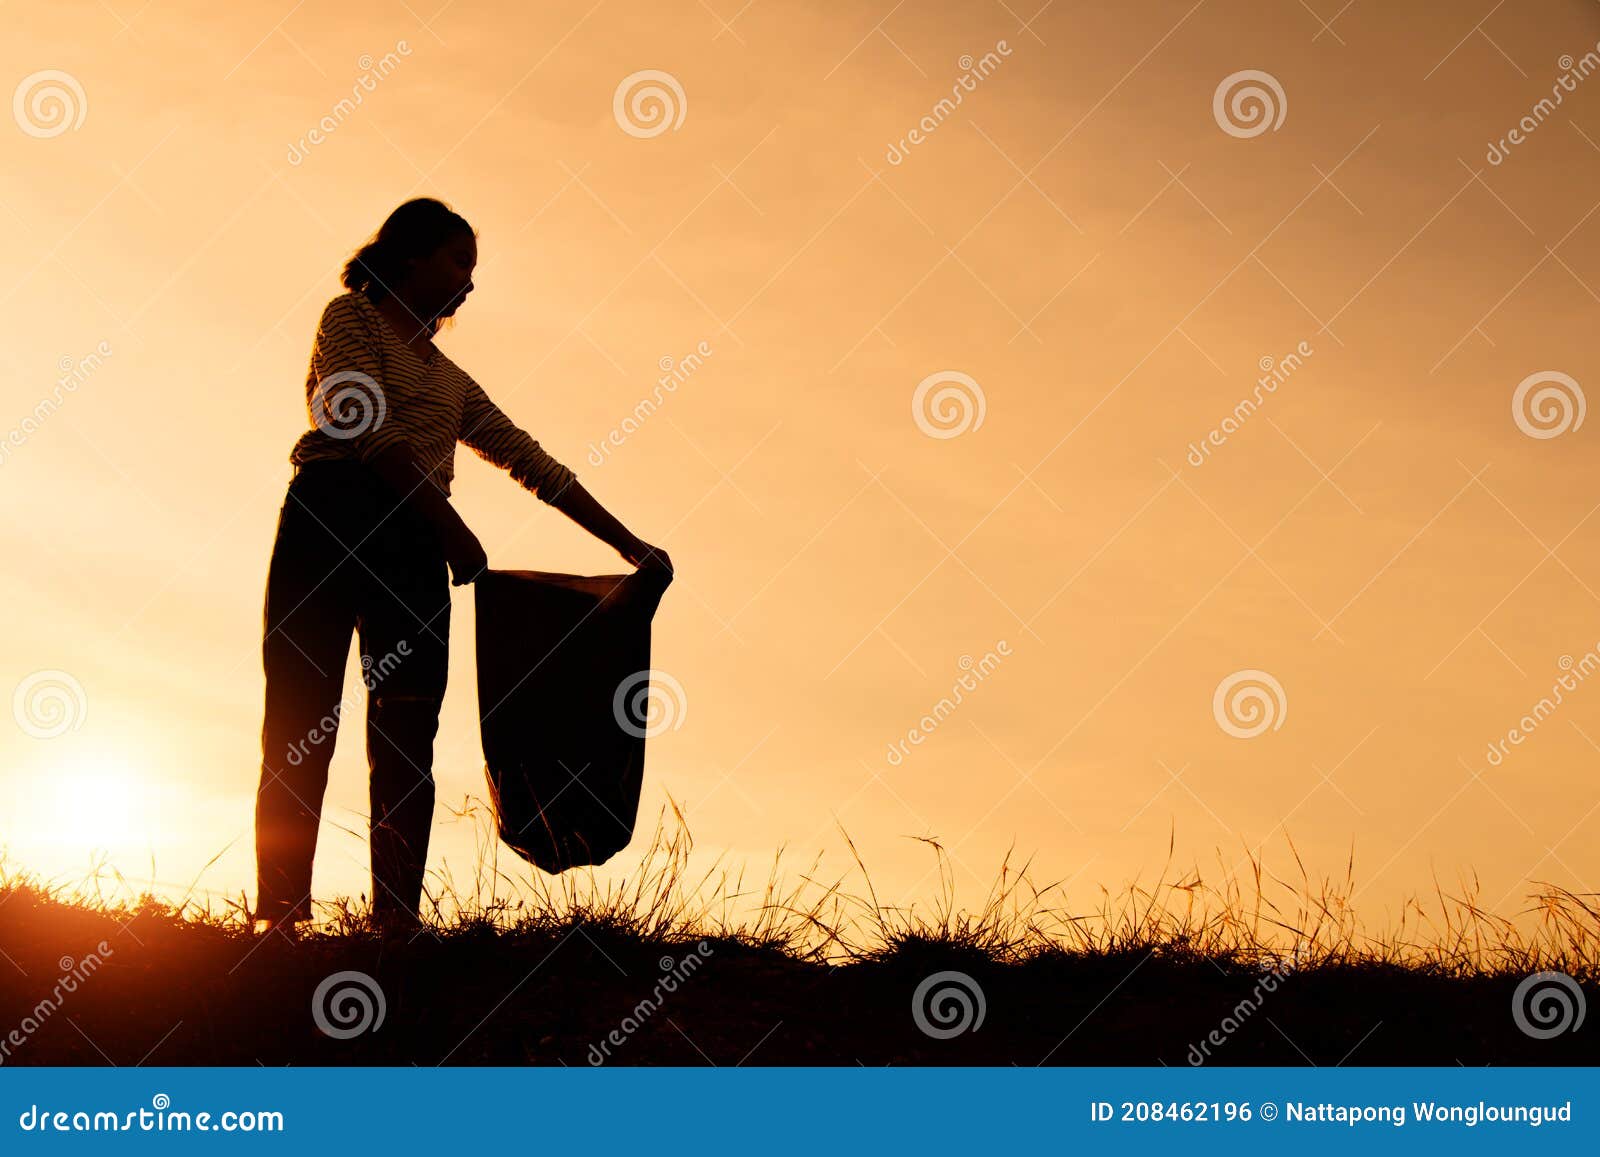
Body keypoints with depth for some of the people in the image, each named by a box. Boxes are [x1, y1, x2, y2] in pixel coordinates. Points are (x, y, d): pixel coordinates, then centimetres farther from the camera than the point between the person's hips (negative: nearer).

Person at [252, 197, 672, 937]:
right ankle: (280, 919, -16)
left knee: (406, 742, -8)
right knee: (299, 730, -11)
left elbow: (536, 465, 30)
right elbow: (370, 429, -5)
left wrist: (629, 545, 26)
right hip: (328, 523, -6)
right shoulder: (351, 317, 10)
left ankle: (397, 919, -14)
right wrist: (454, 529, -8)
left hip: (414, 548, 6)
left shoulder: (451, 382, 30)